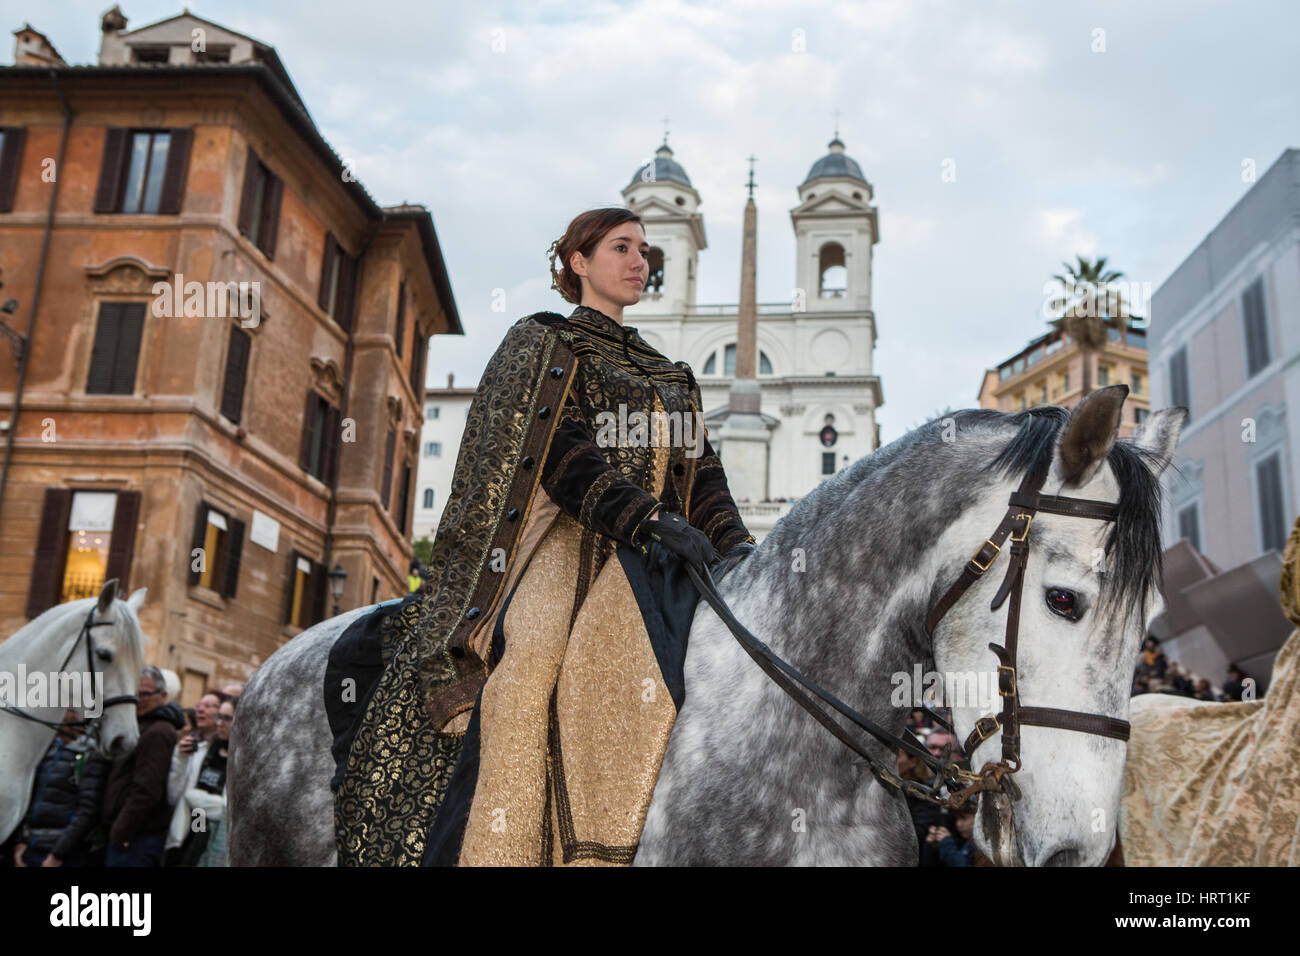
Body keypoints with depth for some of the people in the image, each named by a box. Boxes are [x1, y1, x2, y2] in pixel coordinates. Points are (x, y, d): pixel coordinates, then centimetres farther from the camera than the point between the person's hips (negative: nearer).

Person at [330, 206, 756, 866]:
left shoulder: (669, 377, 29)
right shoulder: (540, 344, 12)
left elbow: (700, 472, 17)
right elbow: (560, 452, -5)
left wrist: (734, 543, -4)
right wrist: (644, 516, -20)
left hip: (644, 555, 5)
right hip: (564, 538, -4)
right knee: (534, 661, -33)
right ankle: (495, 845, -35)